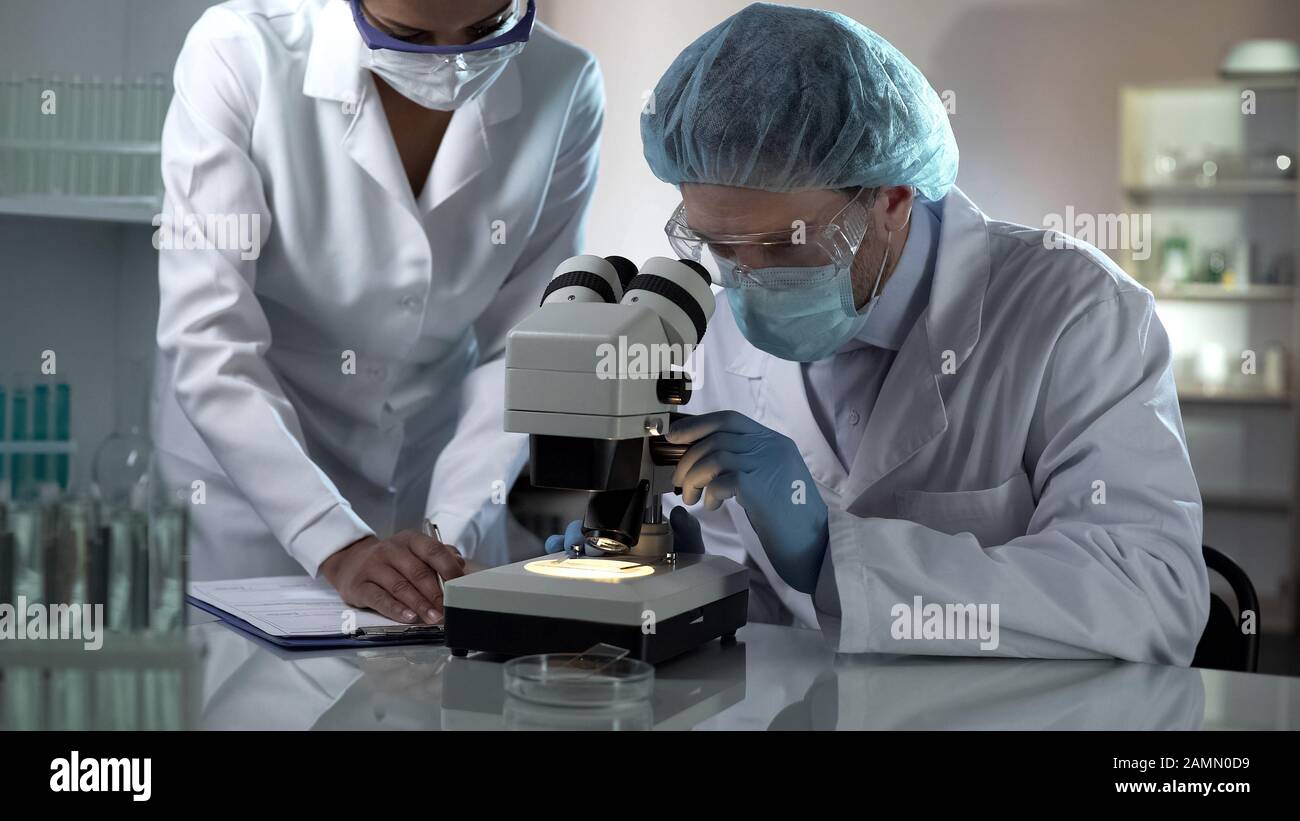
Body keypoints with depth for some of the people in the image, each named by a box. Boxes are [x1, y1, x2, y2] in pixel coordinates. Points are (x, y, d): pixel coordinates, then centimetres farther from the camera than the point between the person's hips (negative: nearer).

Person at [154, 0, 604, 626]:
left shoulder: (563, 88, -13)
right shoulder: (238, 55, -21)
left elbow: (522, 348, -9)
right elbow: (208, 340, -24)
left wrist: (451, 531, -20)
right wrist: (338, 547, -32)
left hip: (438, 479, 2)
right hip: (245, 464, -2)